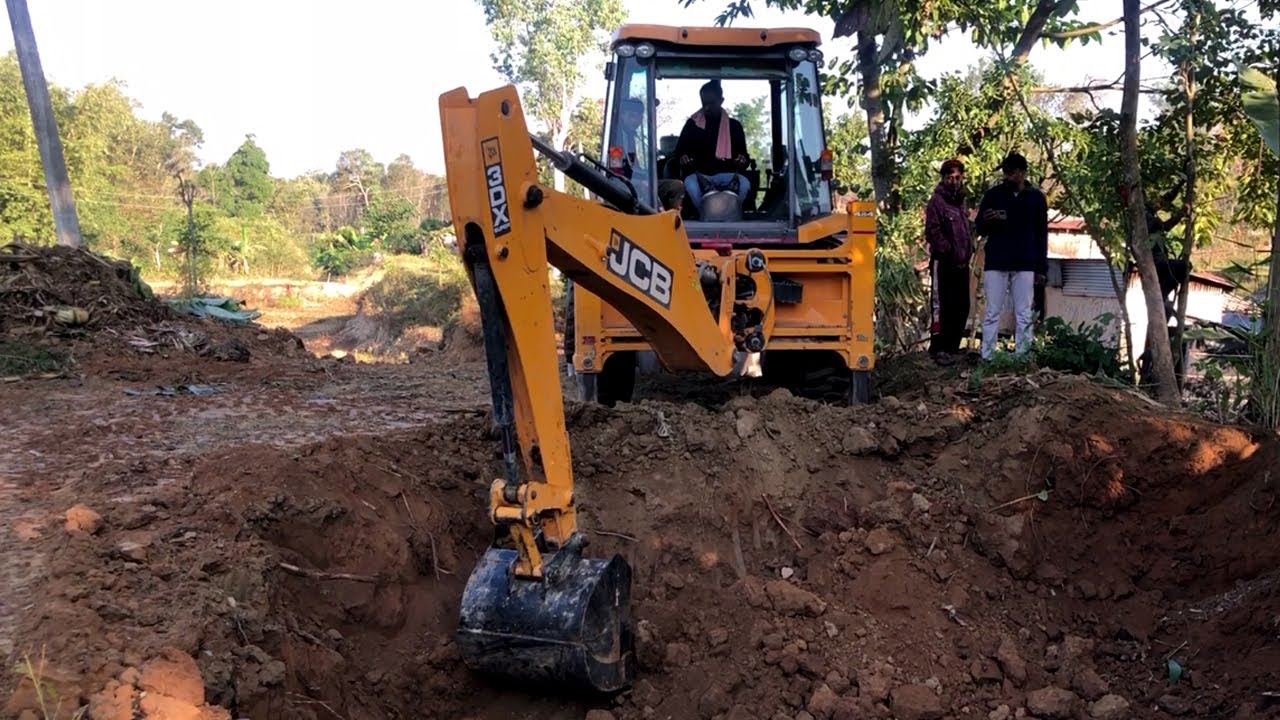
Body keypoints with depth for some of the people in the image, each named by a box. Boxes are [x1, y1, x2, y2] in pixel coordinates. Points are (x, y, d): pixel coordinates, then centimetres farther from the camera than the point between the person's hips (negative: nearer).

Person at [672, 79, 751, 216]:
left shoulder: (734, 125, 14)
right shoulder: (692, 123, 13)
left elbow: (742, 152, 15)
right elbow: (680, 149, 14)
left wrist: (743, 160, -11)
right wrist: (682, 157, -11)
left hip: (725, 174, 1)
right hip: (698, 174, -1)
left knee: (744, 184, -33)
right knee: (691, 185, -38)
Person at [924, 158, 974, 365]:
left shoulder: (962, 201, 16)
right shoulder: (937, 201, -7)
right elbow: (932, 233, -15)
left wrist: (968, 252, 14)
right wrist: (950, 252, -16)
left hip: (961, 263, 8)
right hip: (943, 262, -8)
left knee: (962, 307, 9)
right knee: (942, 306, -9)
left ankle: (952, 346, 18)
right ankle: (939, 349, -7)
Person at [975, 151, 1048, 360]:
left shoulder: (1036, 197, 5)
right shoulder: (993, 194, 3)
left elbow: (1042, 235, 9)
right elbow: (980, 229, 6)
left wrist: (1042, 268, 4)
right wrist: (987, 221, -18)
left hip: (1025, 266, 1)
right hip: (995, 264, -1)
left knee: (1024, 316, 1)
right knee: (992, 314, -1)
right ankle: (986, 358, 1)